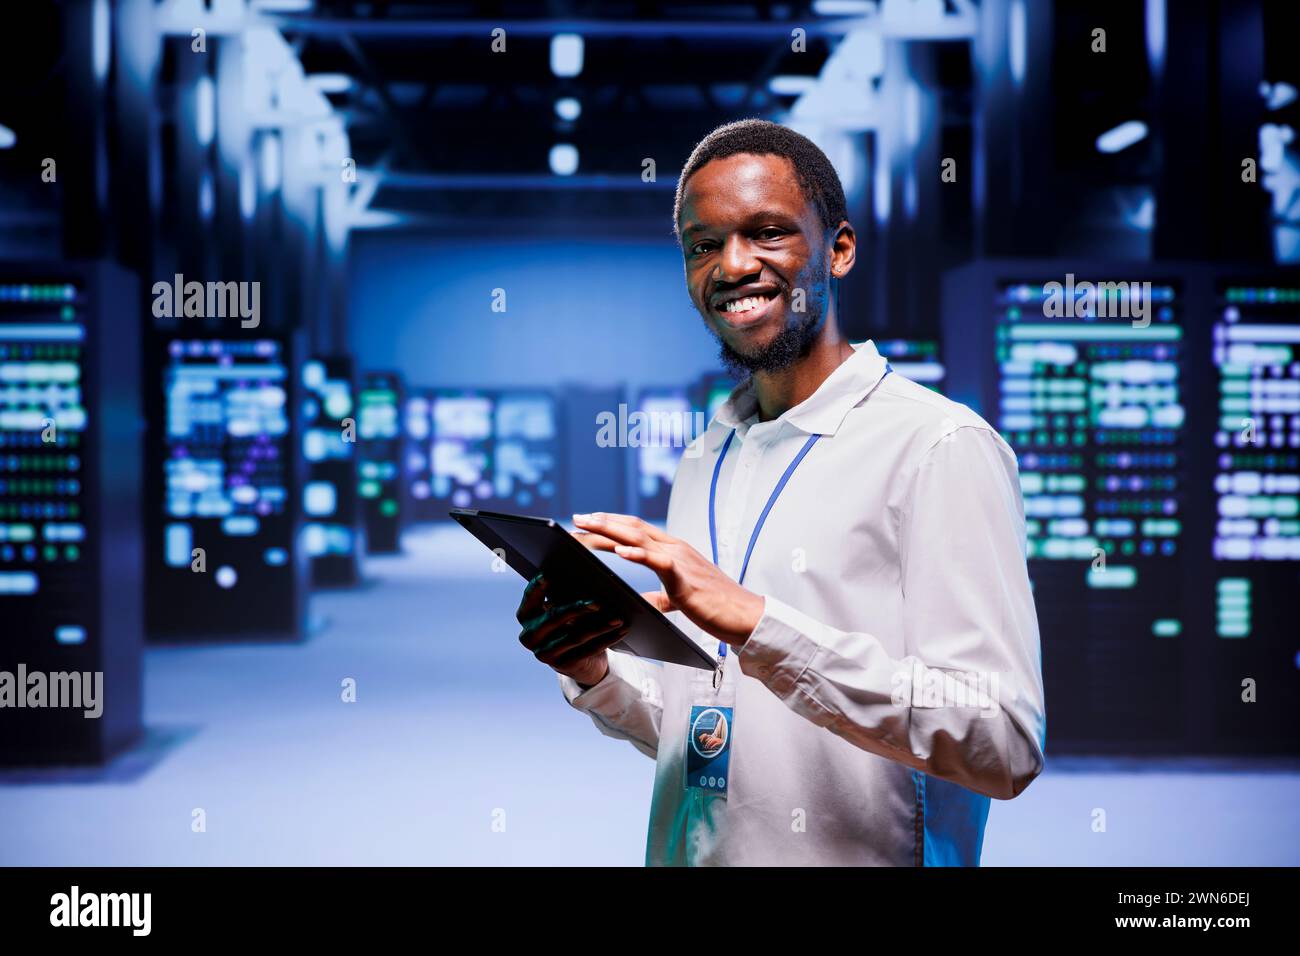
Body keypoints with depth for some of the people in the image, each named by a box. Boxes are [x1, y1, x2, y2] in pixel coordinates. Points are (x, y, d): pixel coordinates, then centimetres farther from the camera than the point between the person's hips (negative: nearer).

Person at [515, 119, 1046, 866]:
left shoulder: (940, 446, -12)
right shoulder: (704, 465, 9)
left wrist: (756, 623, -26)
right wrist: (598, 675, -4)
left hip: (856, 855, -6)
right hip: (685, 853, 6)